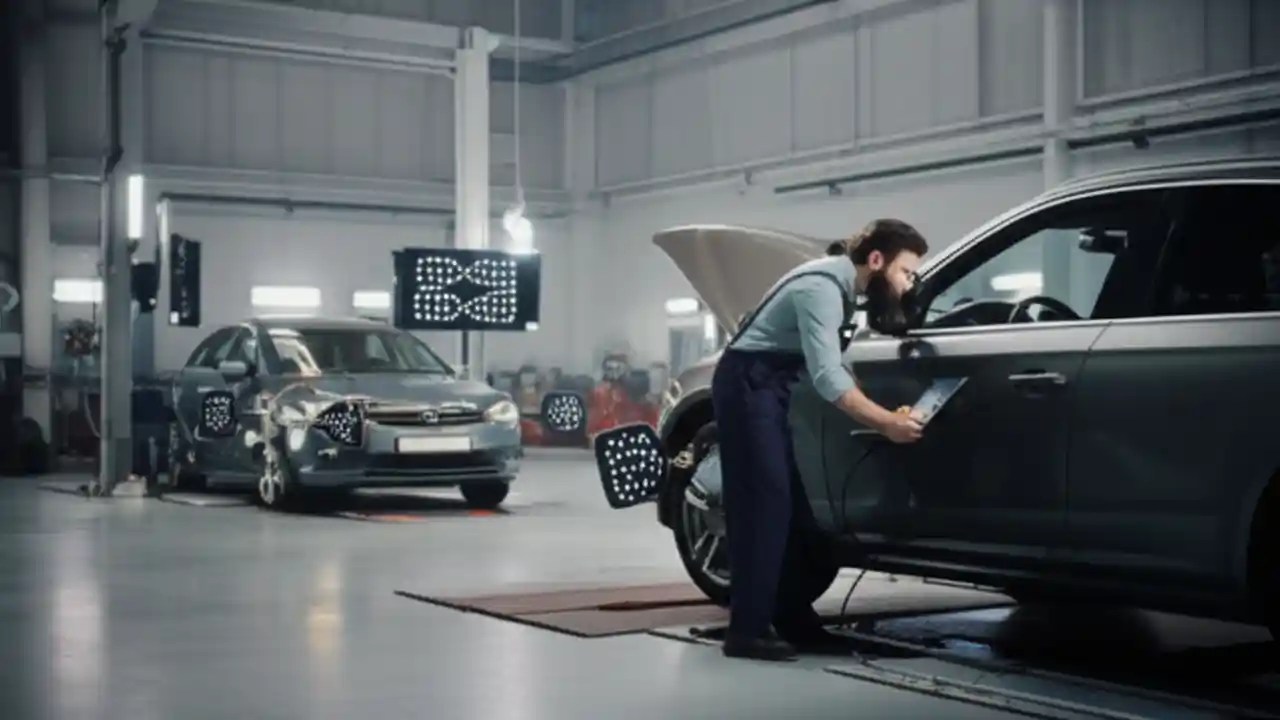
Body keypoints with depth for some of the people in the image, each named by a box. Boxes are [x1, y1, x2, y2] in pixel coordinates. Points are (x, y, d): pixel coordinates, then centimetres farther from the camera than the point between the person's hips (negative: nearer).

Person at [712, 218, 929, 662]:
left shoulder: (839, 285, 9)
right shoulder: (822, 286, -21)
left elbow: (832, 370, 9)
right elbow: (827, 378, -28)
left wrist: (881, 415, 1)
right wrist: (886, 422, -25)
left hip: (767, 389, 10)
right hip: (746, 386, -10)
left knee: (788, 506, 9)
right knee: (765, 503, -13)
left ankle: (794, 623, 12)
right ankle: (748, 630, -12)